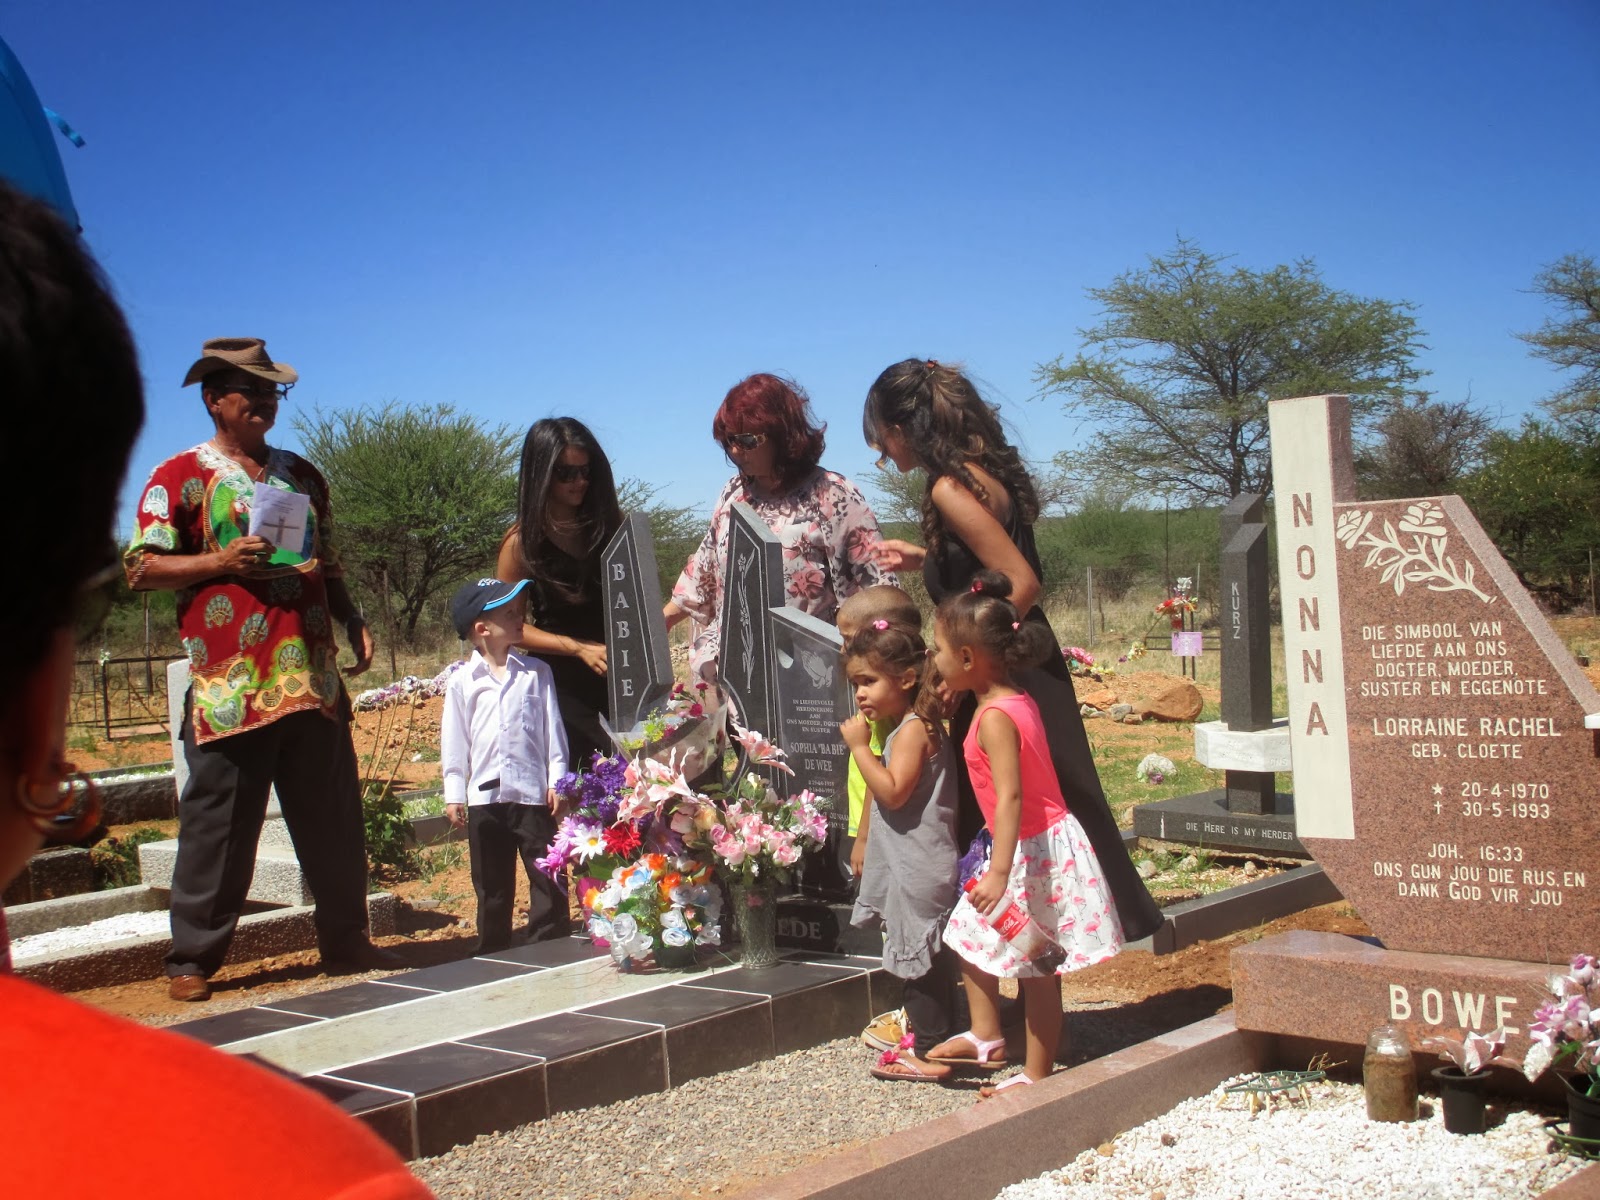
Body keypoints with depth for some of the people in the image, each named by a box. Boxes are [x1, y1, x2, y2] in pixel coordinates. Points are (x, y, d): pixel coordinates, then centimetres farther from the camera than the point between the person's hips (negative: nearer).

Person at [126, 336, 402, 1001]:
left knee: (333, 818, 9)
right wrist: (219, 560, -14)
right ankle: (192, 959, 11)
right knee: (219, 824, -1)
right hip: (230, 687, -5)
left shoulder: (301, 475, 19)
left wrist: (354, 623, 10)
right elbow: (141, 569, -2)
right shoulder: (180, 477, 2)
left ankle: (344, 939, 21)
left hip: (313, 678, 5)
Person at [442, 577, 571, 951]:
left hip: (533, 793, -1)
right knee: (491, 885, 12)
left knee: (547, 878, 2)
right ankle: (493, 952, 22)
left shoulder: (536, 672, 2)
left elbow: (552, 730, 4)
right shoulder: (462, 682, 1)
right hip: (485, 795, 1)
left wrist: (556, 780, -1)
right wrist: (454, 793, 3)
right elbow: (454, 740, 5)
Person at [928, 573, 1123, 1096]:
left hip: (1034, 852, -10)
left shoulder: (995, 718, -22)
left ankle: (1037, 1074, 13)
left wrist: (999, 871, -35)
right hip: (1039, 843, 10)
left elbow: (1010, 796, -30)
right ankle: (986, 1037, 31)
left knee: (1038, 970, 2)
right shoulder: (1018, 700, 6)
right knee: (970, 934, 19)